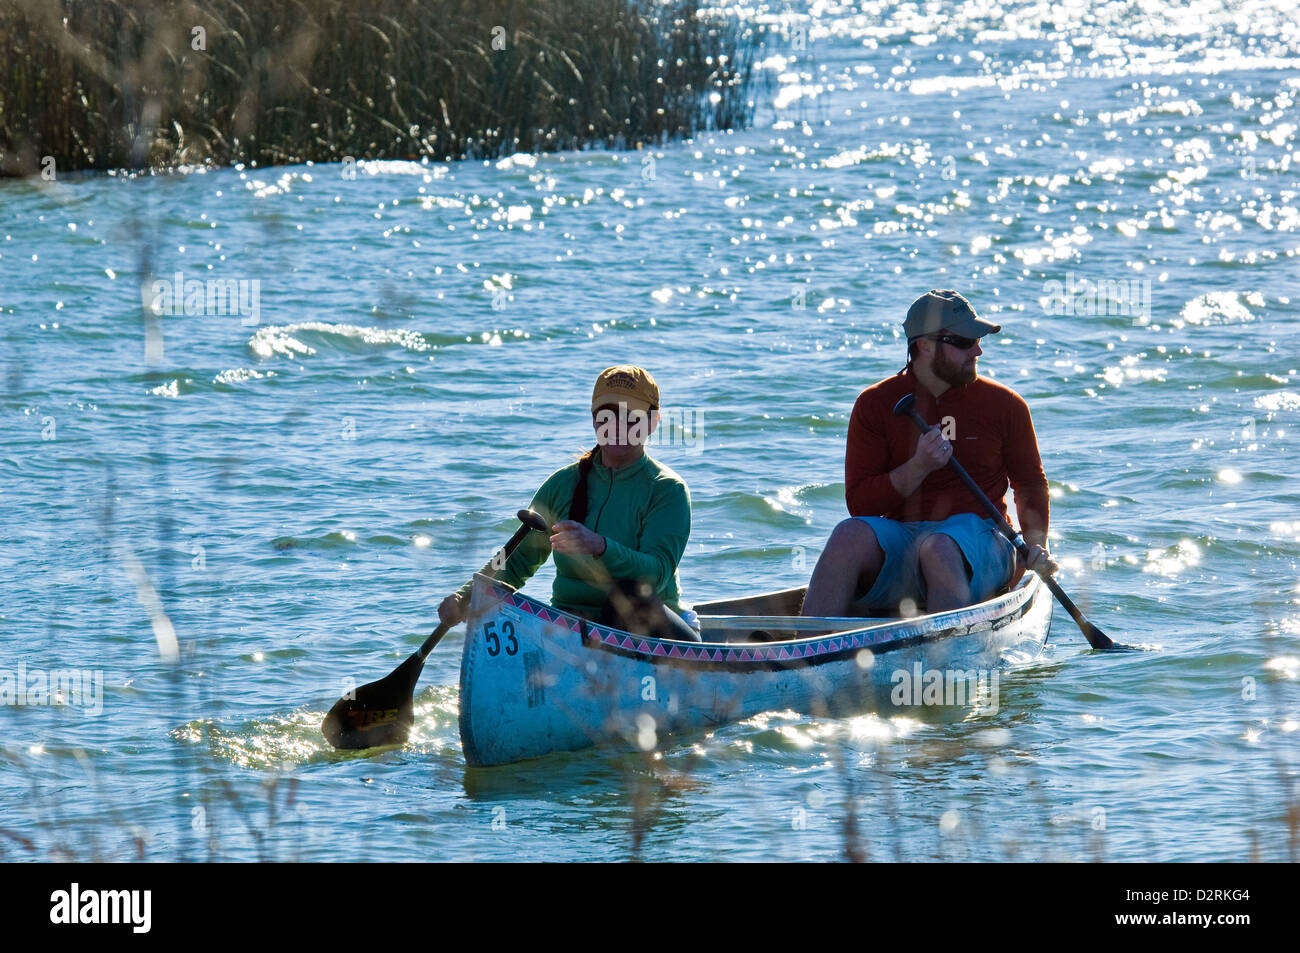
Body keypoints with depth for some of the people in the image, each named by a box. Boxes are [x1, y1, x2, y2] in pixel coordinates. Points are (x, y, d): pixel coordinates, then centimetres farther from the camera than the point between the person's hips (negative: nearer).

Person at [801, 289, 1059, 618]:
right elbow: (859, 504, 1)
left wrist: (1036, 544, 1)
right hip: (900, 538, 1)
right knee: (850, 535, -32)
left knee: (937, 547, -38)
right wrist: (918, 468, -13)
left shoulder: (1003, 405, 7)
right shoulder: (876, 404, 5)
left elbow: (1030, 483, 18)